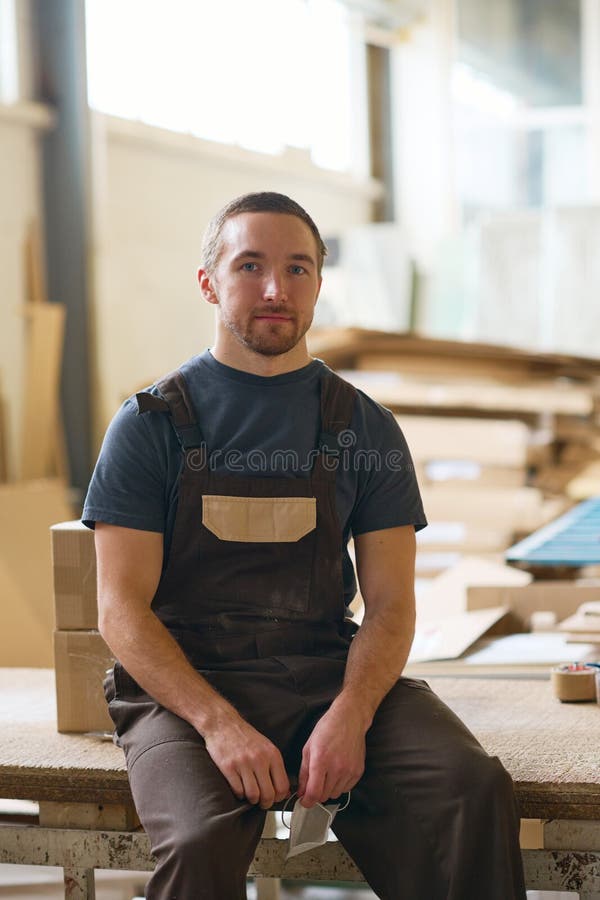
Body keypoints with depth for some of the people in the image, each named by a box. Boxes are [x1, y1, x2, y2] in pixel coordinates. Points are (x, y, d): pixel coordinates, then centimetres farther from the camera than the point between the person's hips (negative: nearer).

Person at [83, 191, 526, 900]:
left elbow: (390, 605, 6)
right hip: (184, 683, -2)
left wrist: (351, 715, -15)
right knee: (201, 841, -32)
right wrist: (219, 723, -19)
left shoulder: (364, 427, 10)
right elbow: (122, 608, -3)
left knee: (476, 790, -23)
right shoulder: (150, 422, 3)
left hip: (332, 675, 2)